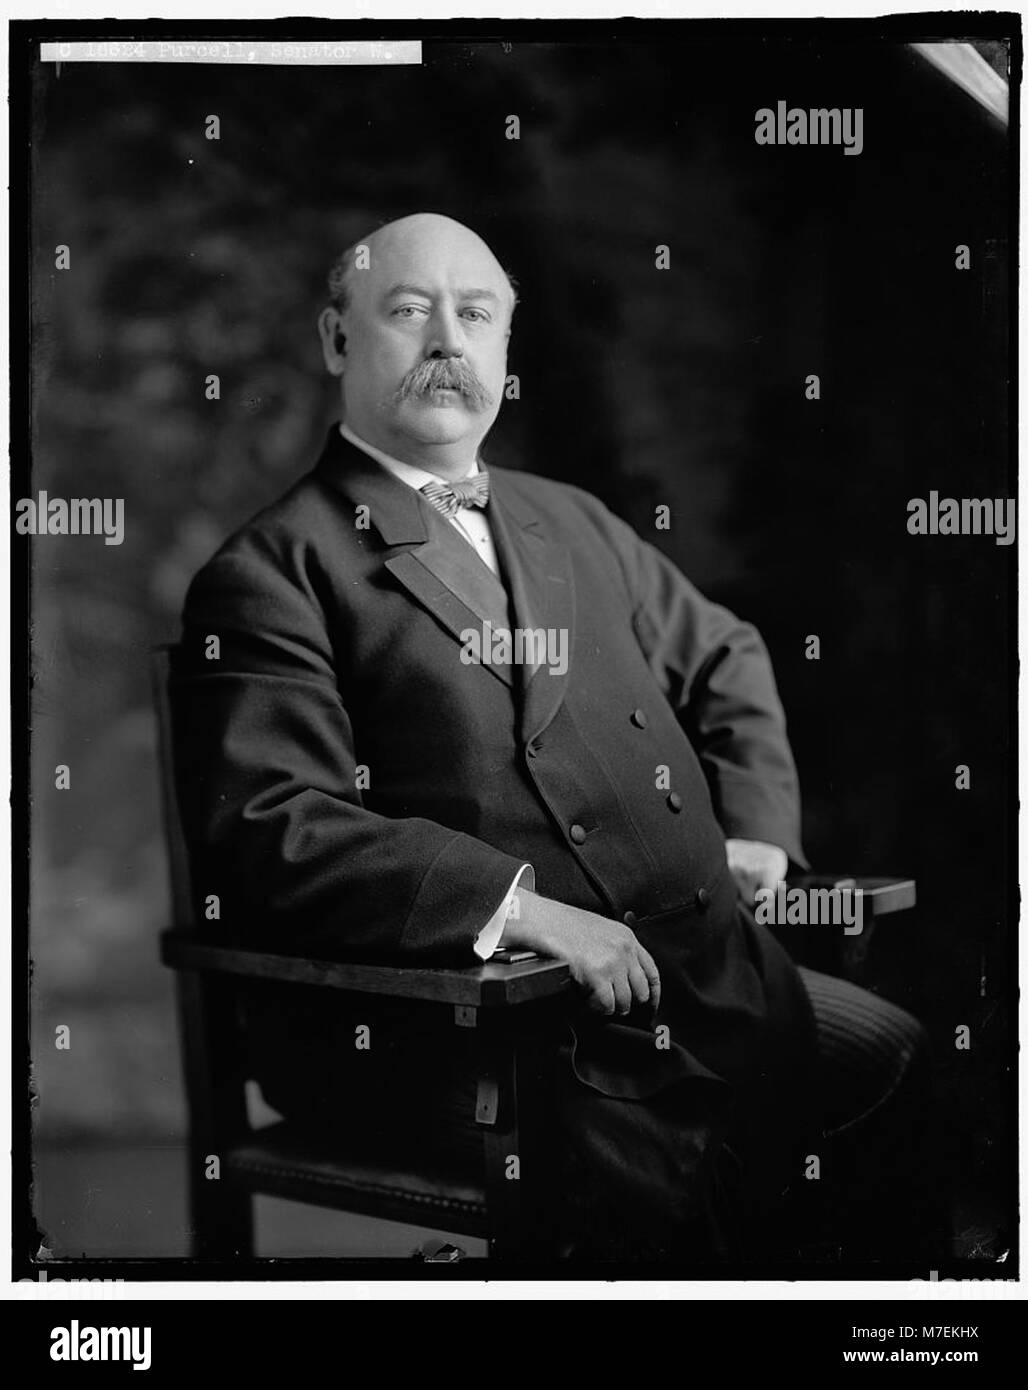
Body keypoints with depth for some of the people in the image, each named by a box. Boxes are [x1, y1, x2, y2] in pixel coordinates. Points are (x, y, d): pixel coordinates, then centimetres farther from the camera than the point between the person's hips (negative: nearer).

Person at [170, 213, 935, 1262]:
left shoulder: (574, 523, 23)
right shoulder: (271, 574, -1)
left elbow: (722, 656, 35)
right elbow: (272, 838, -13)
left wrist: (754, 829, 16)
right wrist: (522, 909, -20)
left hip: (713, 974, 7)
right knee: (663, 1192, -30)